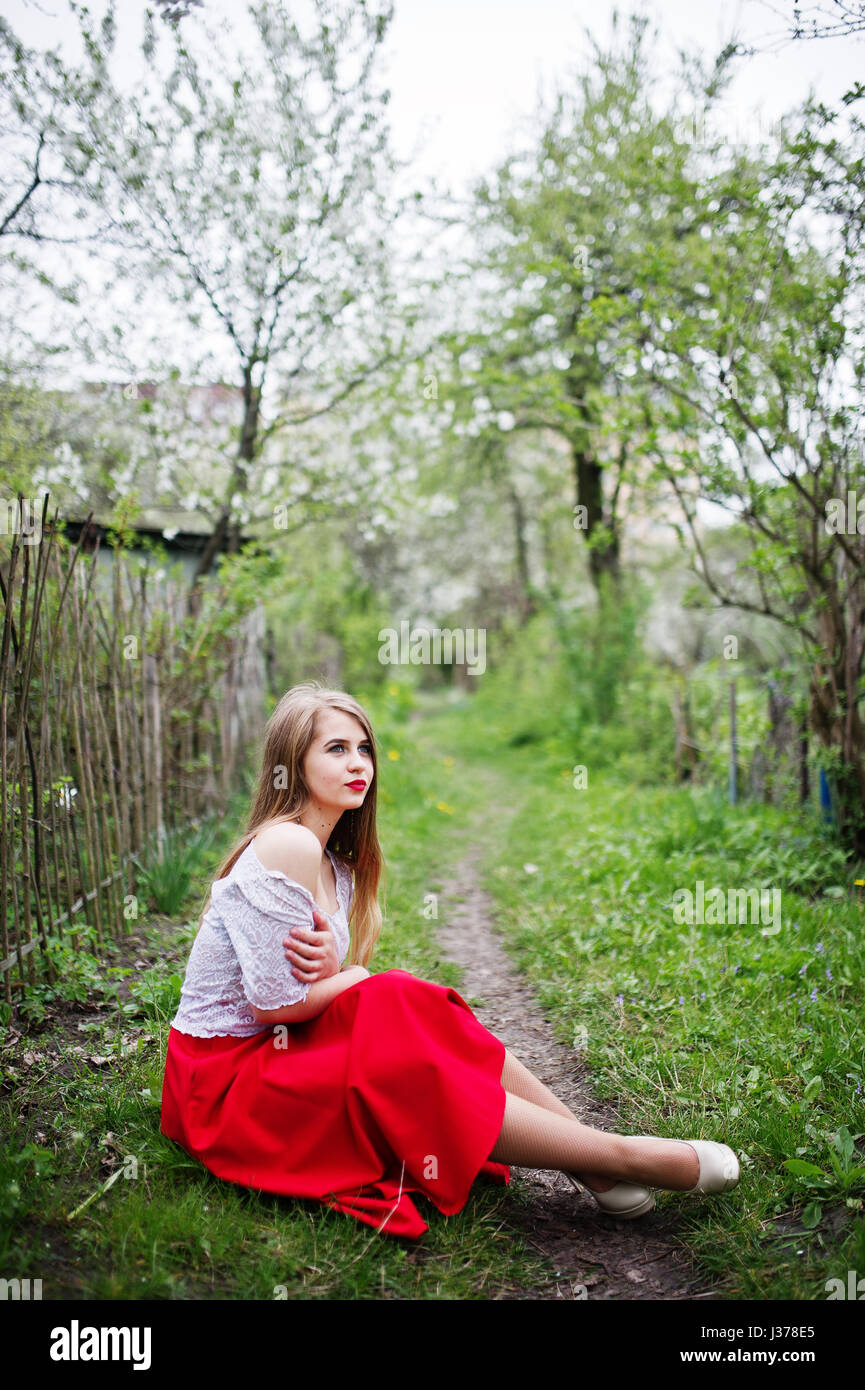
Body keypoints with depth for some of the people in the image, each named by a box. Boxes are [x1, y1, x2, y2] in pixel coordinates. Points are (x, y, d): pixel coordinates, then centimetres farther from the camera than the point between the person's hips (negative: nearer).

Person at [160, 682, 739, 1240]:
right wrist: (353, 975, -6)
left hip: (278, 1053, 8)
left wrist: (332, 969, -18)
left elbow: (314, 995, 6)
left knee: (419, 1010, -10)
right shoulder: (288, 845, -21)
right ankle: (624, 1156, -14)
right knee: (421, 1074, -21)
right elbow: (276, 1002, -23)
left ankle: (597, 1163, -10)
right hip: (225, 1073, -8)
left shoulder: (338, 869, 10)